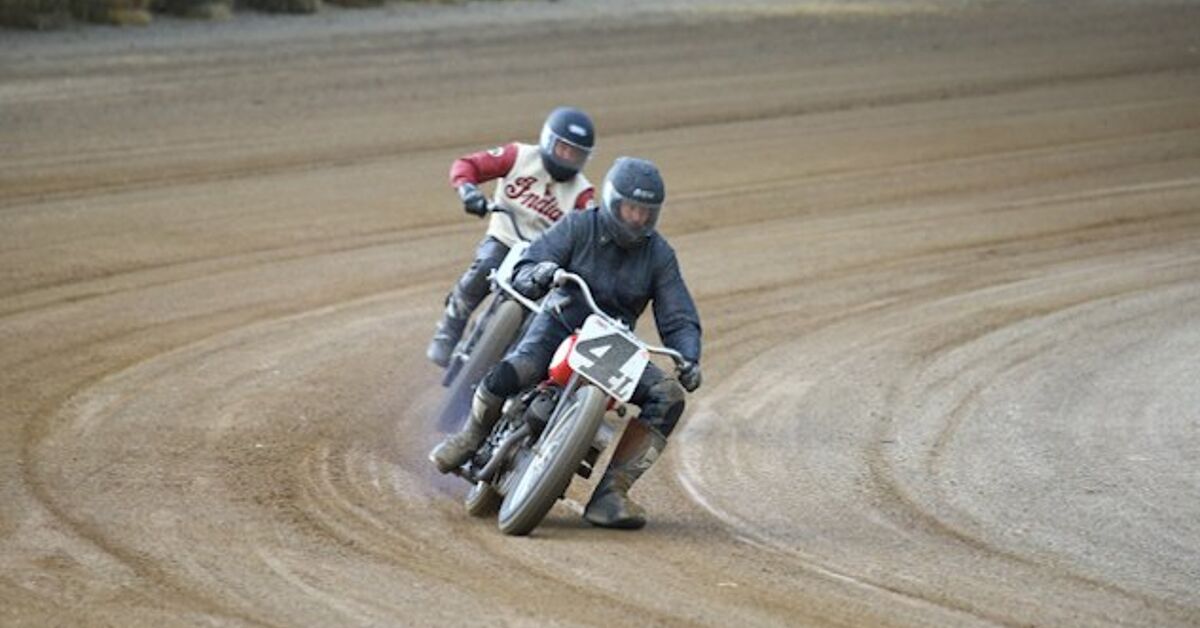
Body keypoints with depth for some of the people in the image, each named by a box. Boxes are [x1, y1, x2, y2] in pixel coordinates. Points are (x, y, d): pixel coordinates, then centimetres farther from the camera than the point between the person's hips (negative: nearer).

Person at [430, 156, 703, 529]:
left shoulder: (658, 253, -2)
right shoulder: (578, 228, -8)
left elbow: (678, 317, -3)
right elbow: (522, 277, -16)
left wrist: (690, 360, -23)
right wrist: (537, 276, -42)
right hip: (562, 323, -3)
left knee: (669, 397, -21)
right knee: (511, 373, -34)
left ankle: (610, 493, -21)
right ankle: (472, 437, 1)